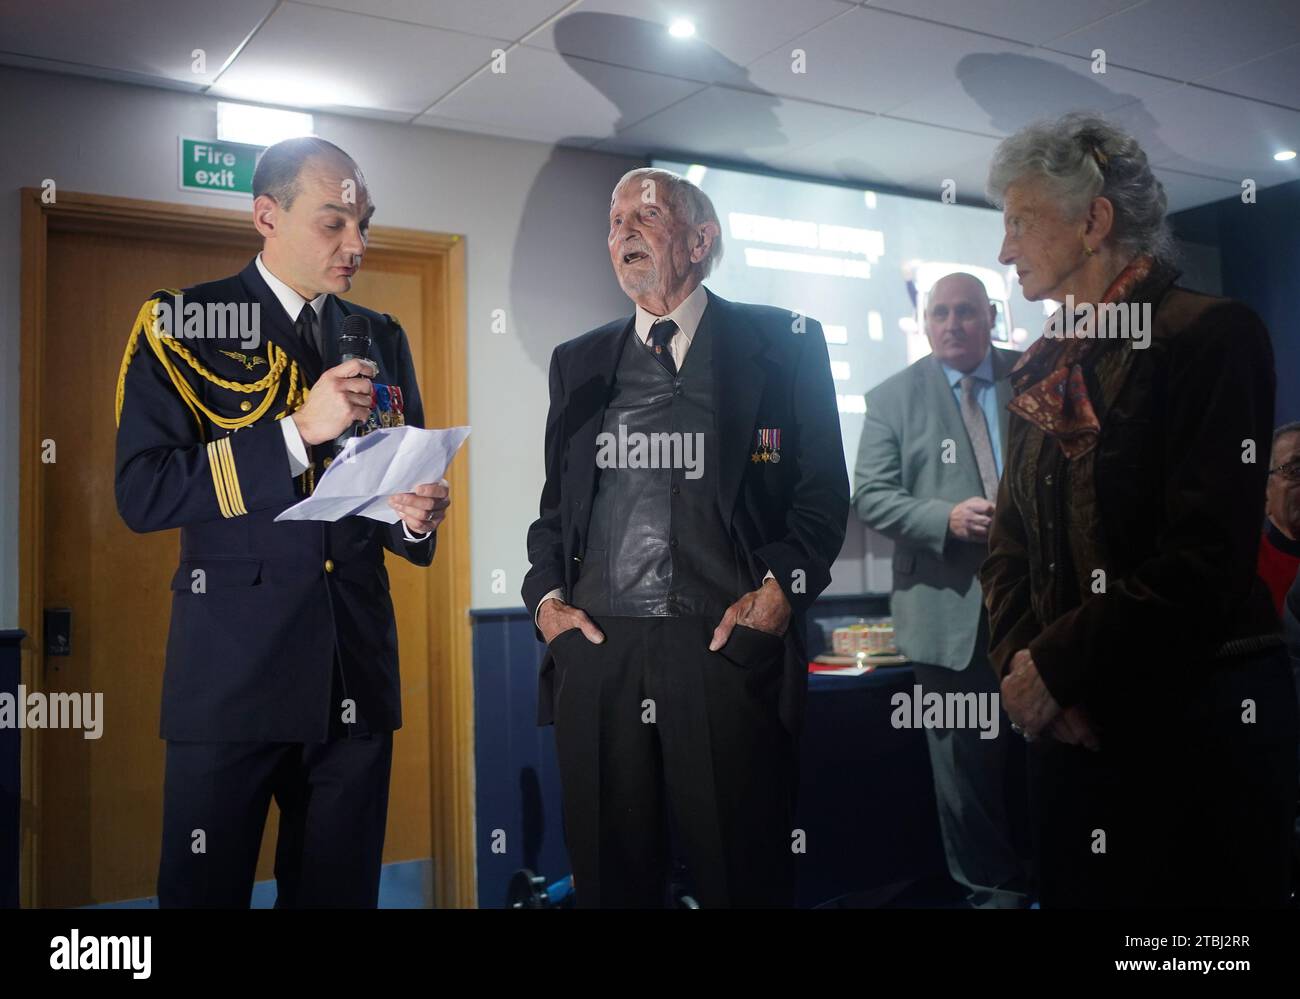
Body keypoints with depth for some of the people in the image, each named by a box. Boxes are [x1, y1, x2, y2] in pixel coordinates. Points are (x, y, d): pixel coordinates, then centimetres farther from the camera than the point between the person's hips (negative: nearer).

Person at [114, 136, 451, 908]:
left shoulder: (383, 339, 13)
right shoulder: (183, 324, -1)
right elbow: (142, 492, -12)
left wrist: (415, 517, -6)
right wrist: (296, 432, -19)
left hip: (357, 667, 4)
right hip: (234, 666, -4)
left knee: (340, 887, 12)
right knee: (206, 888, 5)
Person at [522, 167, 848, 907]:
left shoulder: (782, 343, 6)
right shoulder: (579, 362, 17)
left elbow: (823, 490, 4)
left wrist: (782, 588, -9)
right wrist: (546, 594, 6)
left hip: (731, 650, -3)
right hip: (596, 652, 4)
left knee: (744, 878, 2)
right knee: (610, 879, 11)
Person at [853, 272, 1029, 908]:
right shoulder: (893, 397, 2)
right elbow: (870, 497, -4)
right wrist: (946, 518, -20)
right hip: (951, 610, -1)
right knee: (968, 757, 8)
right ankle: (992, 886, 24)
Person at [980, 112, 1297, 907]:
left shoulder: (1214, 335, -10)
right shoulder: (1044, 367, 11)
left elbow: (1204, 558, -18)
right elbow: (1010, 543, 9)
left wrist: (1056, 664, -14)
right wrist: (1023, 664, -8)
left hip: (1199, 721, -6)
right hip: (1069, 724, 6)